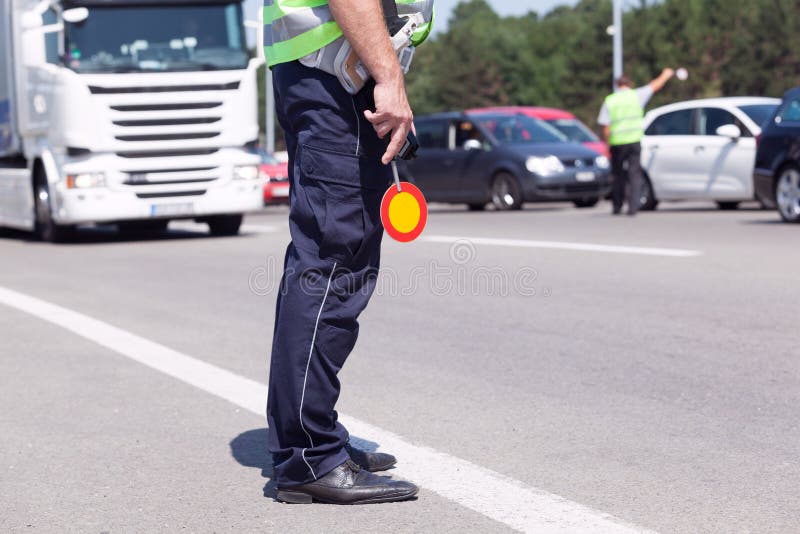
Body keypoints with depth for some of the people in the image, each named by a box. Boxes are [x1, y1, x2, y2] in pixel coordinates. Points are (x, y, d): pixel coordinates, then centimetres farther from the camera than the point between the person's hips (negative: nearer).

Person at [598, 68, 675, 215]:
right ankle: (633, 207, -9)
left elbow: (605, 126, -2)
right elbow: (655, 86, 15)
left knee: (618, 175, 13)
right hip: (634, 141, -1)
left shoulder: (609, 101, 3)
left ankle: (617, 207, 18)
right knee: (634, 174, 0)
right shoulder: (636, 95, 2)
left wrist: (608, 144, 6)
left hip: (617, 143, 1)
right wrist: (665, 75, 33)